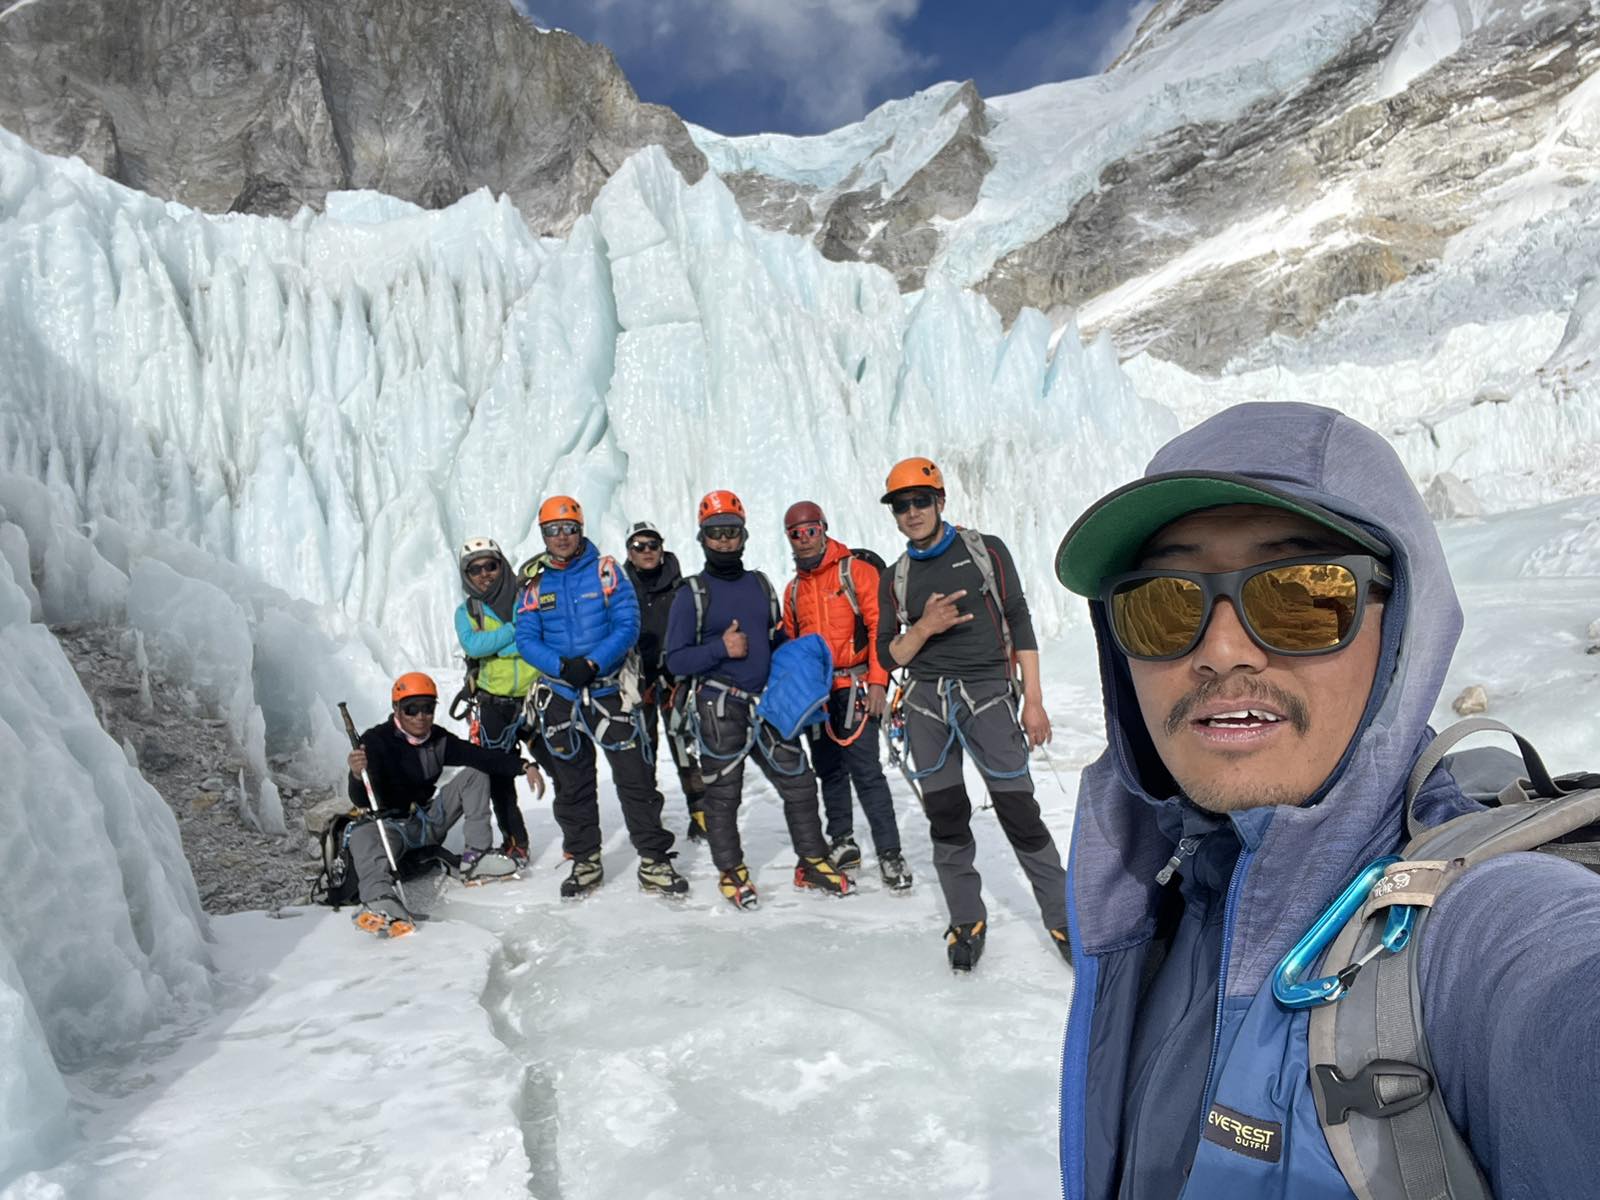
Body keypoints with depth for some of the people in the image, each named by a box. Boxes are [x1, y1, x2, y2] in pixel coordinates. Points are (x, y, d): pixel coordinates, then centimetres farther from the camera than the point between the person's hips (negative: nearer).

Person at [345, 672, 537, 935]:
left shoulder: (439, 740, -2)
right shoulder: (376, 741, -16)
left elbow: (483, 757, -11)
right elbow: (362, 801, -24)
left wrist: (524, 766, -27)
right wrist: (358, 776, -48)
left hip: (429, 820, 5)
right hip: (390, 823, -5)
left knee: (475, 774, -4)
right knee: (363, 836, -37)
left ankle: (476, 854, -11)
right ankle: (380, 899, -65)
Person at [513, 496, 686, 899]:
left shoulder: (605, 570, -1)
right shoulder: (535, 585, 7)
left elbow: (628, 625, -8)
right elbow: (525, 639, 1)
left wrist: (594, 662, -20)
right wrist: (562, 665, -17)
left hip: (607, 689, -3)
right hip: (558, 696, 3)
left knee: (635, 778, -4)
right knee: (571, 784, 11)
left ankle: (654, 861, 6)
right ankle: (584, 861, 25)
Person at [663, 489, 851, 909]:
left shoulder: (761, 585, 13)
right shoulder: (692, 593, -2)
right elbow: (676, 660, -6)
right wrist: (720, 648, -18)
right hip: (719, 708, -4)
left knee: (800, 782, 6)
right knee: (723, 793, 4)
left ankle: (812, 862, 22)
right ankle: (731, 871, 21)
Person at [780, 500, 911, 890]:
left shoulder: (856, 571, -4)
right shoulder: (794, 589, 15)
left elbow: (880, 627, -10)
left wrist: (878, 681, -17)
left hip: (856, 688, -6)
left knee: (864, 769, -10)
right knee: (829, 770, 13)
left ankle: (890, 853, -3)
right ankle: (842, 843, 26)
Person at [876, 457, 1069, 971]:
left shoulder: (986, 550, 4)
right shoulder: (895, 578, 11)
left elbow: (1019, 623, 2)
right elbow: (889, 655, 9)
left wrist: (1033, 701, -4)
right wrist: (925, 627, -11)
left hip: (987, 695, -3)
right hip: (927, 702, 3)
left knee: (1019, 811, -4)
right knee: (945, 816, 6)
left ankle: (1062, 917, 12)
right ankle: (966, 920, 21)